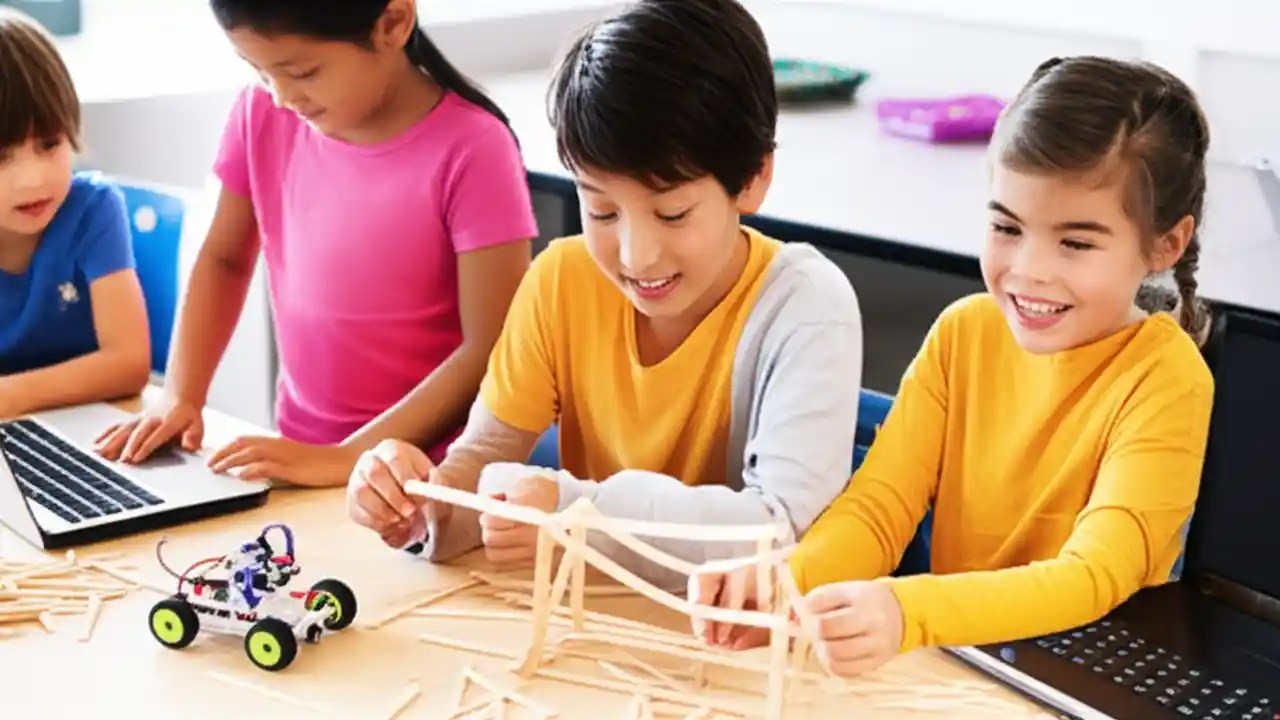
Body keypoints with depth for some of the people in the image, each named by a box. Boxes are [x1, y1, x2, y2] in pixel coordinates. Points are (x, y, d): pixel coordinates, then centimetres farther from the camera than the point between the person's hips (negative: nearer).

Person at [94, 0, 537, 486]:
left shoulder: (470, 150, -17)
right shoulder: (263, 116, -2)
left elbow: (492, 351, -17)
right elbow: (225, 260, 12)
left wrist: (347, 460, -21)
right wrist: (179, 396, 0)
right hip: (300, 455, 4)